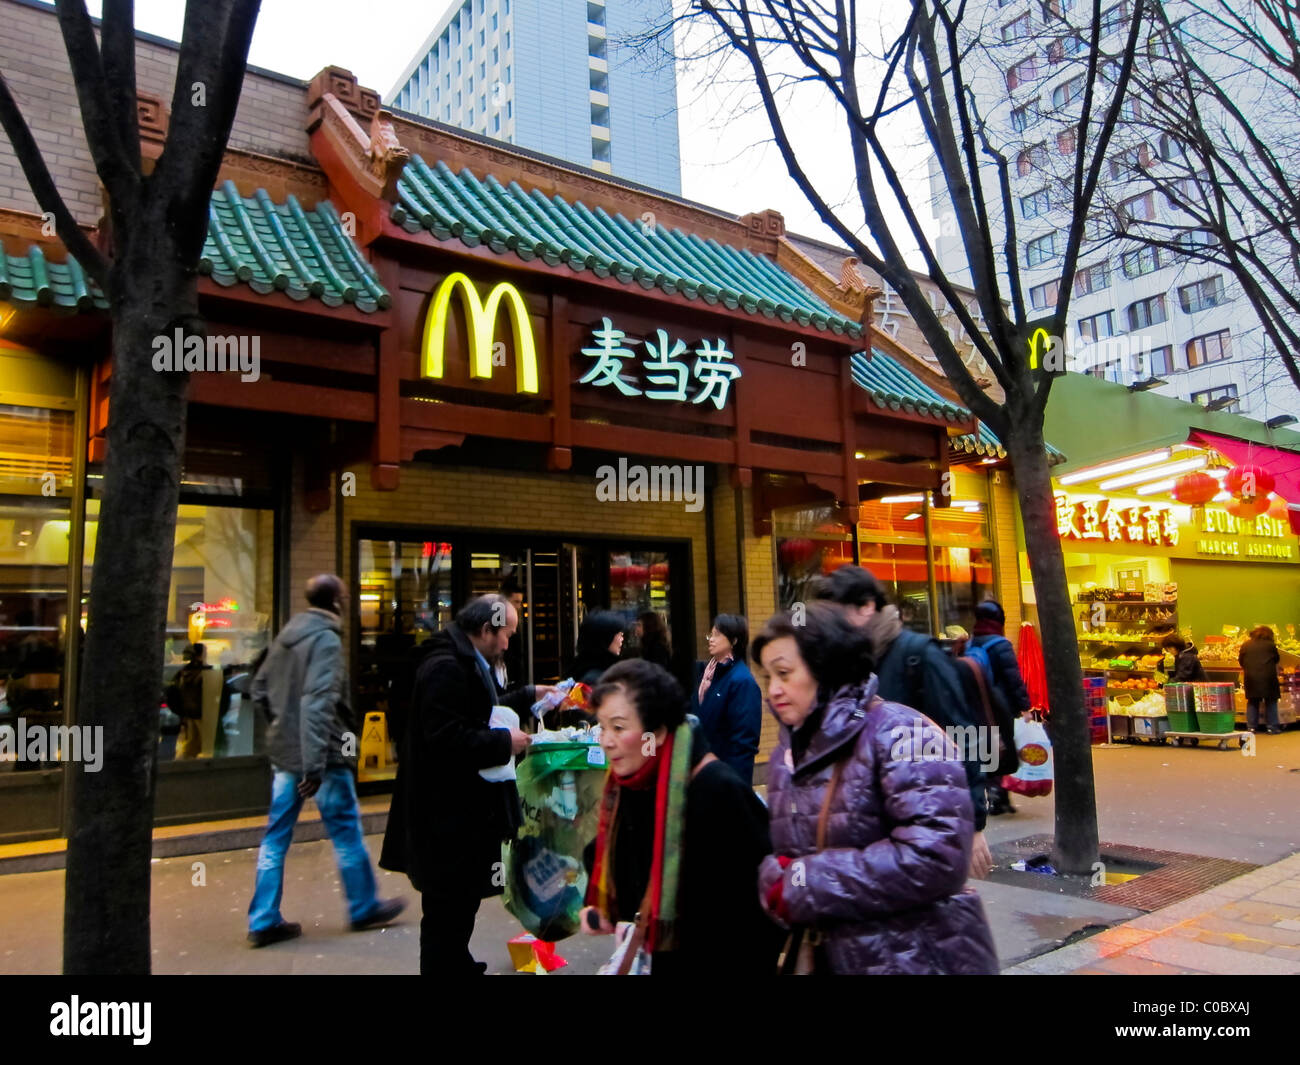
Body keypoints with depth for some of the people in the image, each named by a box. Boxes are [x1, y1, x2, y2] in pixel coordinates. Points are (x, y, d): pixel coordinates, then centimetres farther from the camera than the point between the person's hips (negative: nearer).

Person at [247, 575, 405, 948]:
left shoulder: (285, 636, 9)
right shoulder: (326, 640, -16)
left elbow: (260, 691, 17)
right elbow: (317, 702, -25)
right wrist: (315, 765, -27)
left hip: (283, 752, 8)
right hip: (322, 754, -7)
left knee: (276, 835, 12)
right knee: (346, 832, 7)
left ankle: (264, 921, 16)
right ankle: (365, 908, 20)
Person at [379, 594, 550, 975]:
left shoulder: (466, 661, 12)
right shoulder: (445, 666, -23)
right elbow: (446, 738, -31)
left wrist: (528, 696, 23)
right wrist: (505, 742, -22)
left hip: (464, 804, 12)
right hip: (448, 811, -12)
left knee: (462, 900, 25)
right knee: (448, 907, 1)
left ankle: (457, 965, 40)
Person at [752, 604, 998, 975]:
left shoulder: (896, 732, -17)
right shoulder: (787, 755, 7)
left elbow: (937, 853, -27)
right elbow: (784, 853, 11)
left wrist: (806, 885, -22)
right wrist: (776, 878, -14)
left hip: (921, 960, -6)